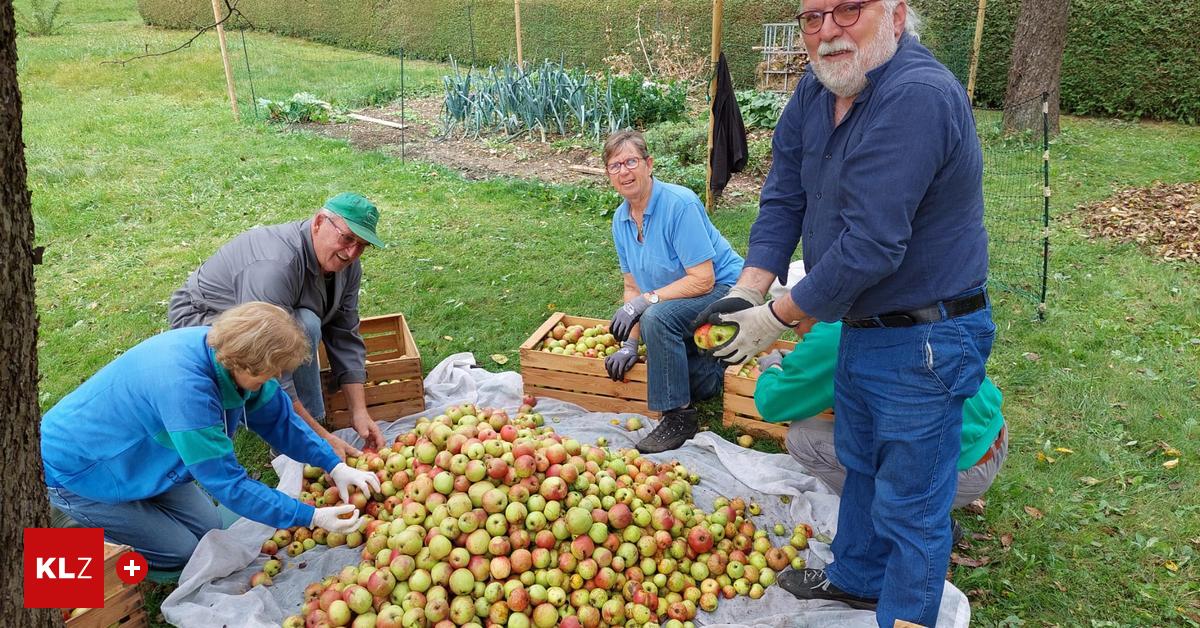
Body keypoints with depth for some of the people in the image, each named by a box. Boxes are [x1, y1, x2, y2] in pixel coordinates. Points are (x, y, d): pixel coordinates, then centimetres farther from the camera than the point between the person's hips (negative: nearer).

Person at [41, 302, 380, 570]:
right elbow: (229, 485, -32)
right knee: (181, 551, -6)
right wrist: (311, 517, -30)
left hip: (131, 455, 8)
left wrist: (335, 466, -12)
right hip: (74, 472, -8)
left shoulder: (226, 350, -17)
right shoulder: (184, 387, -41)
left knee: (209, 530, 7)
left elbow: (279, 418, -3)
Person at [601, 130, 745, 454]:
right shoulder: (621, 219, 0)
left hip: (725, 290, -9)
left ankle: (678, 417, -22)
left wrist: (646, 300, -29)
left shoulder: (679, 204, -24)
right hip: (678, 303, 9)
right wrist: (630, 344, -7)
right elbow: (633, 287, 4)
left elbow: (703, 279, -27)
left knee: (657, 317, -34)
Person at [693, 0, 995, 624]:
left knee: (908, 506, 5)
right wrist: (747, 291, -12)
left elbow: (870, 247, -31)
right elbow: (783, 197, 0)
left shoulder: (917, 97, -29)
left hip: (922, 343, -9)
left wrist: (779, 317, -21)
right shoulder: (817, 87, -2)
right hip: (860, 328, 10)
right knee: (860, 463, 27)